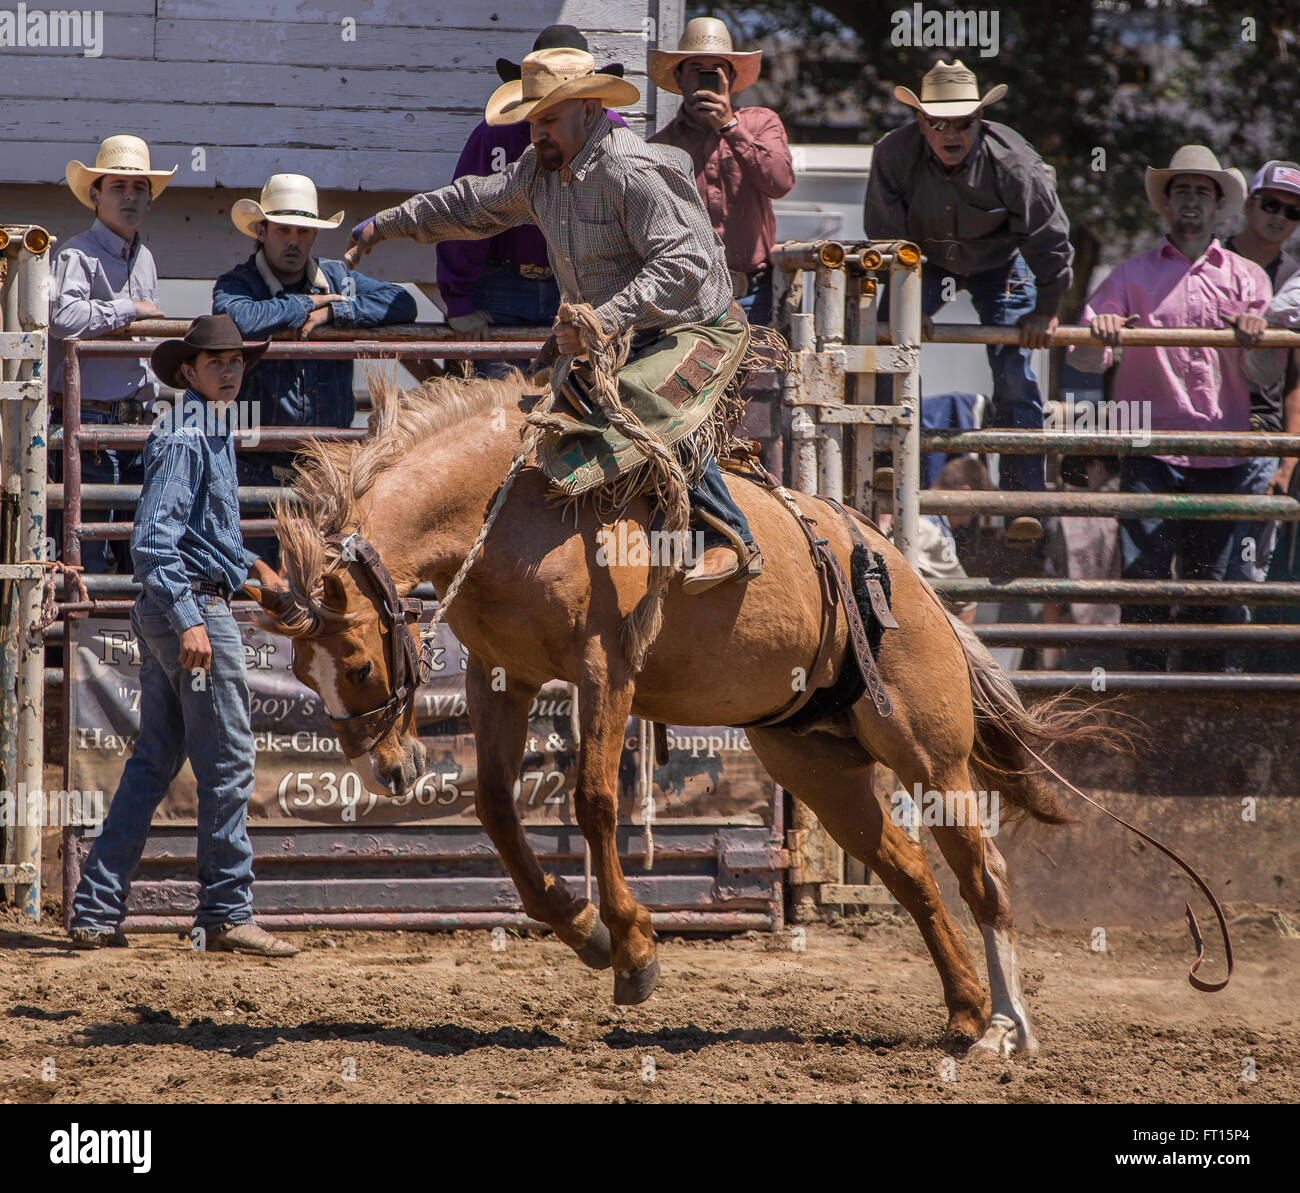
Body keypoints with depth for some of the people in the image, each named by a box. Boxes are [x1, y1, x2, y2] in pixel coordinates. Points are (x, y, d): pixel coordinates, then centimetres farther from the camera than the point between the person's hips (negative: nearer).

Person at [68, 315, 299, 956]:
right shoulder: (186, 436, -14)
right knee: (227, 761, -5)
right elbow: (152, 539, -23)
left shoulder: (208, 431, 17)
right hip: (194, 605, -10)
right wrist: (188, 620, -28)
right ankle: (227, 914, 0)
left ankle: (97, 910, 11)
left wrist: (252, 565, 34)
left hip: (164, 614, 10)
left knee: (154, 760, 11)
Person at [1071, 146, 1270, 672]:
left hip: (1224, 452, 1)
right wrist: (1099, 334, -18)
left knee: (1212, 582, 2)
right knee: (1144, 578, -6)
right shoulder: (1133, 275, 13)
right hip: (1152, 451, -1)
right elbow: (1086, 359, 4)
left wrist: (1256, 339, -14)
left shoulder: (1246, 278, 15)